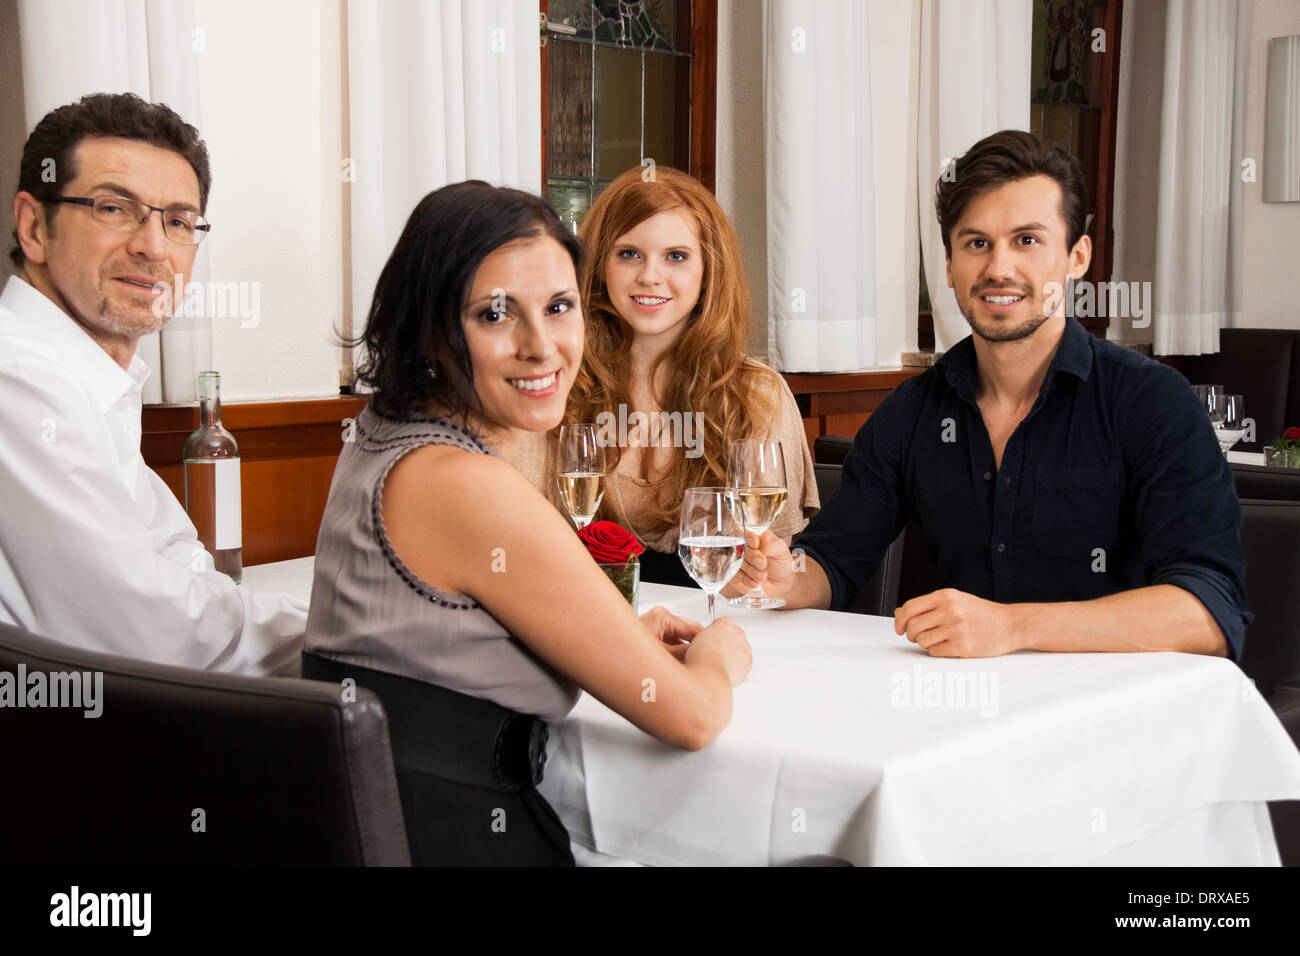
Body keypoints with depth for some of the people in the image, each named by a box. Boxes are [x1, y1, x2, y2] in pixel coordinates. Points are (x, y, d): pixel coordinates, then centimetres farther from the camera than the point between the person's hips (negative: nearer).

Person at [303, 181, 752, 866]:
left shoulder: (386, 436, 6)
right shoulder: (472, 488, -21)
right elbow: (686, 717, -15)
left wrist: (616, 638, 17)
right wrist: (717, 660, 8)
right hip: (447, 841, -9)